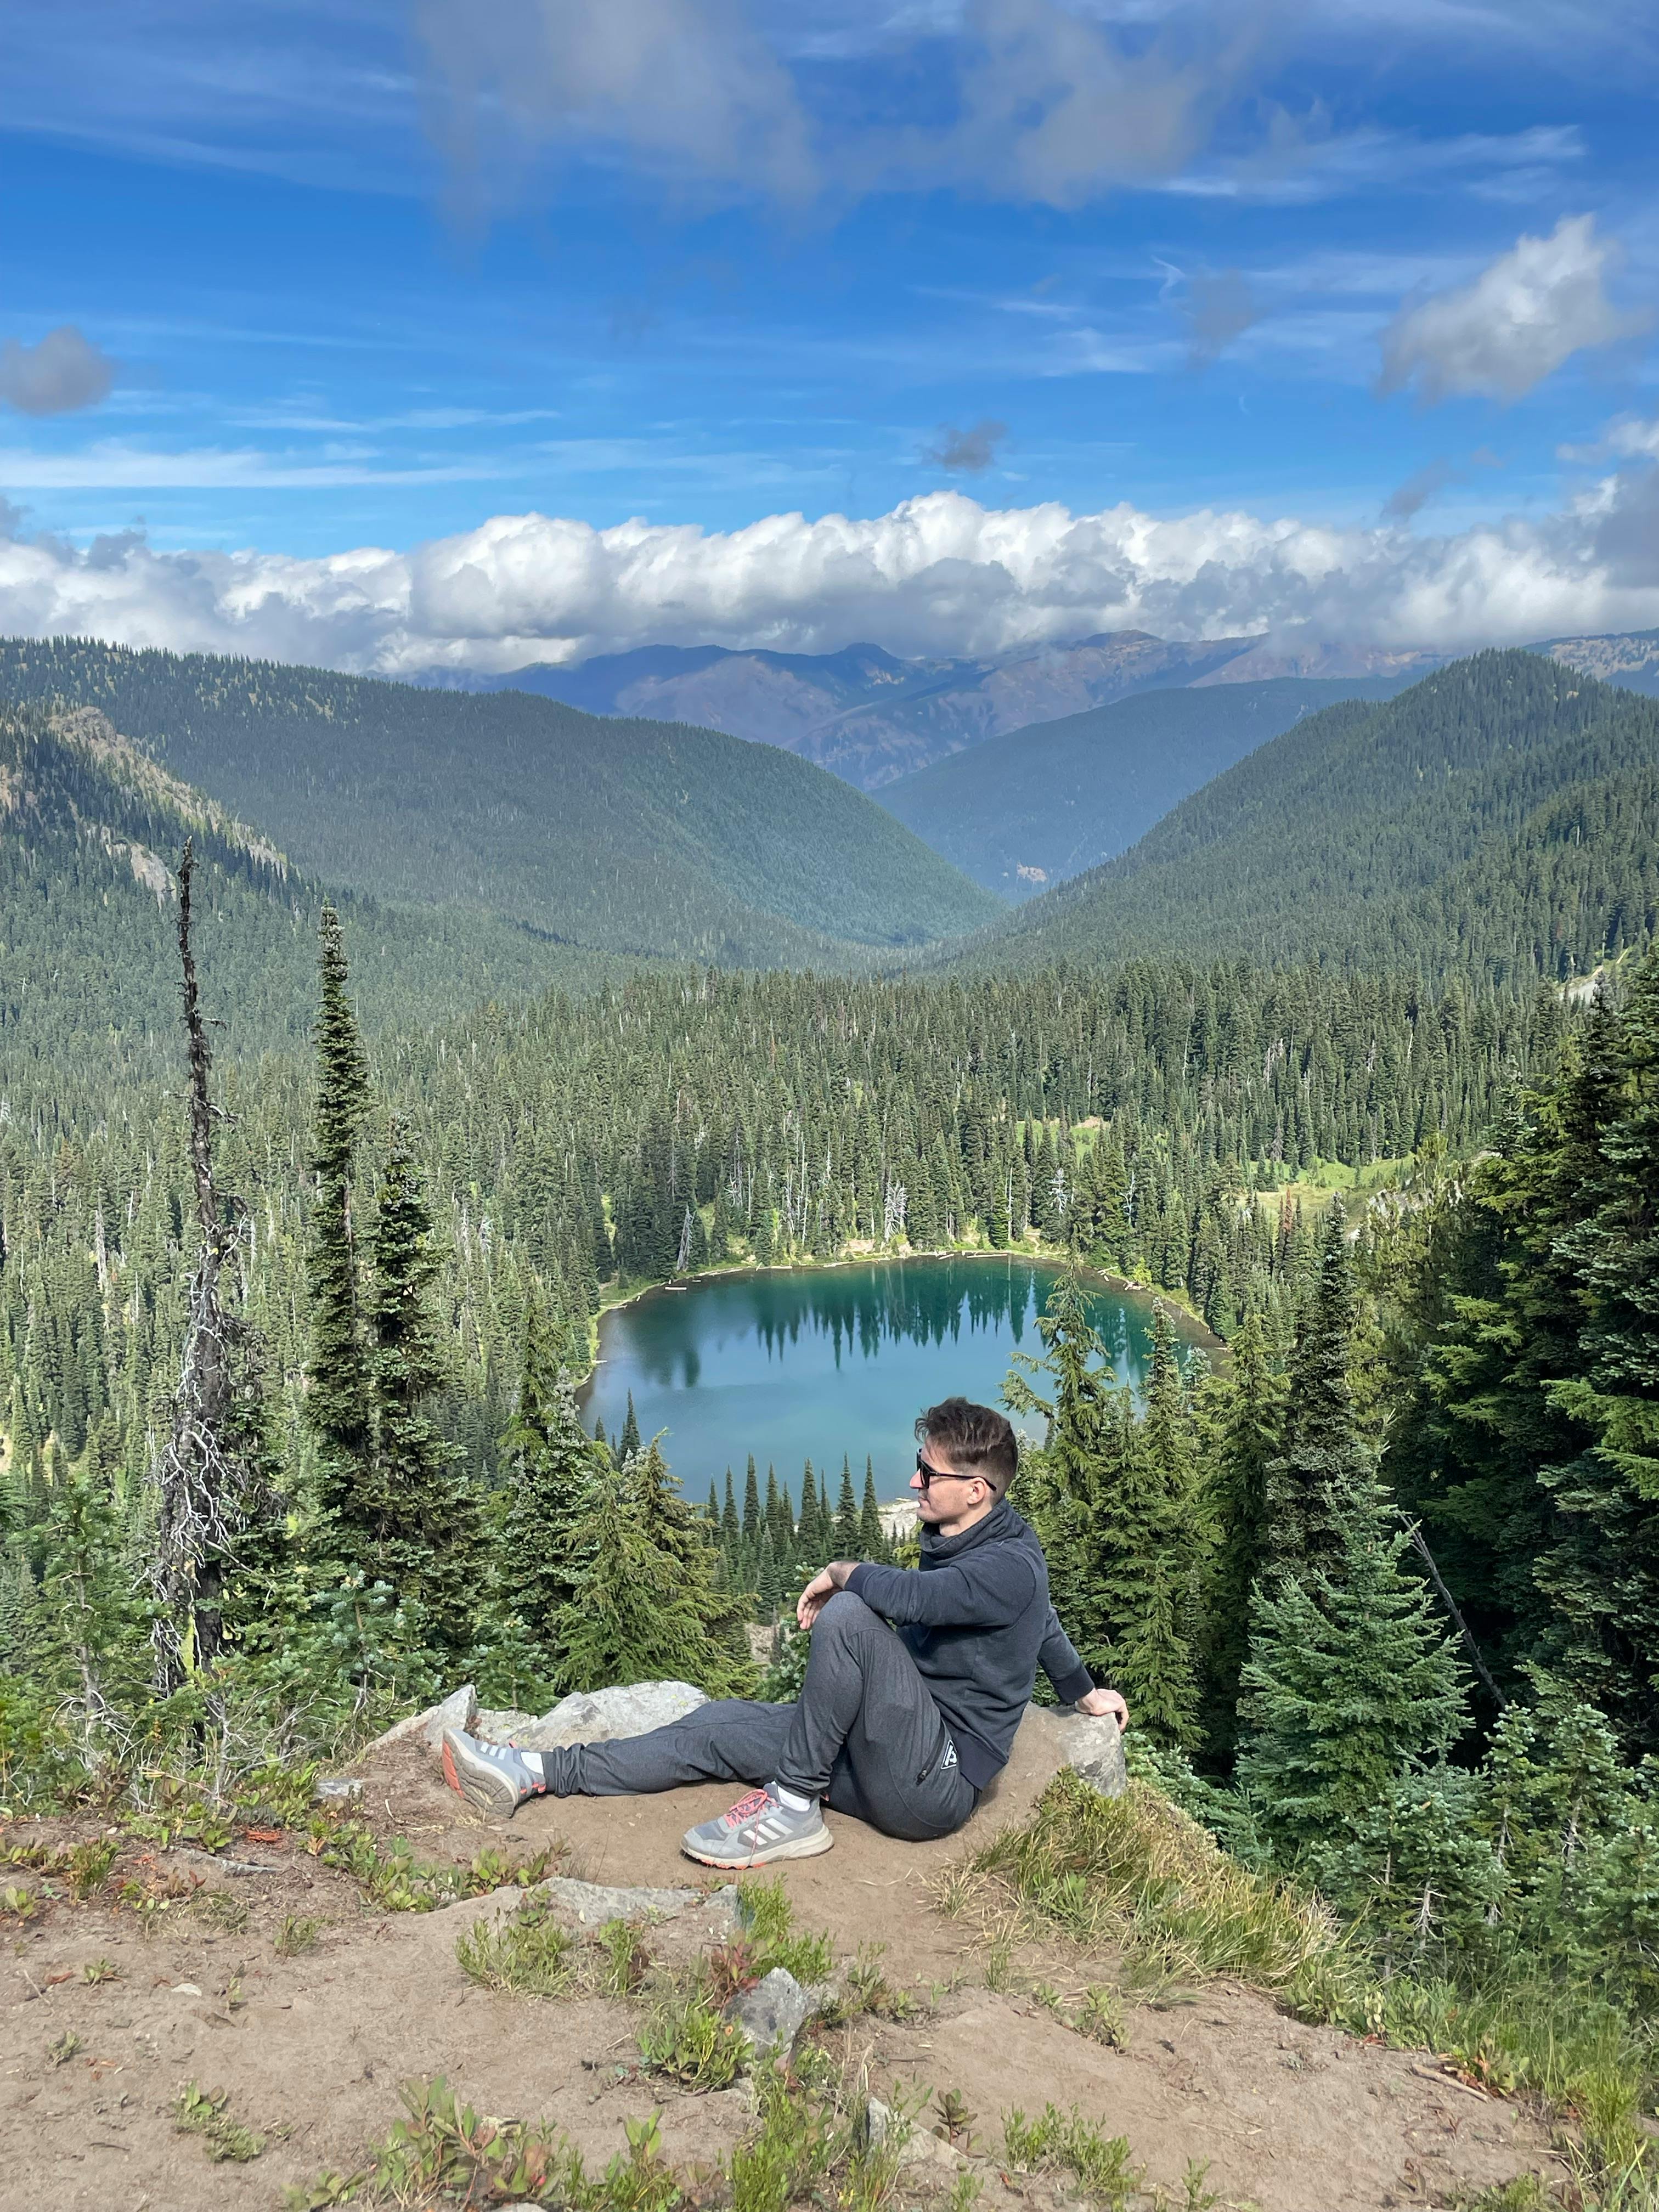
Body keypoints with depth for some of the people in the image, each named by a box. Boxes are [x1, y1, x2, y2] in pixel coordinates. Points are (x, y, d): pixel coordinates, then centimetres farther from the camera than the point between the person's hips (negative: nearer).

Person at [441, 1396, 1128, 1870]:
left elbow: (909, 1595, -37)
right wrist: (1083, 1692, 44)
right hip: (891, 1765, 10)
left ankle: (795, 1806, -17)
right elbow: (1044, 1623, 27)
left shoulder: (1010, 1567, -19)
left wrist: (843, 1572, -16)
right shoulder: (960, 1544, 11)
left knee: (848, 1613, -28)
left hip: (935, 1784, -10)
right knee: (726, 1725, 2)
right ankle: (534, 1774, 1)